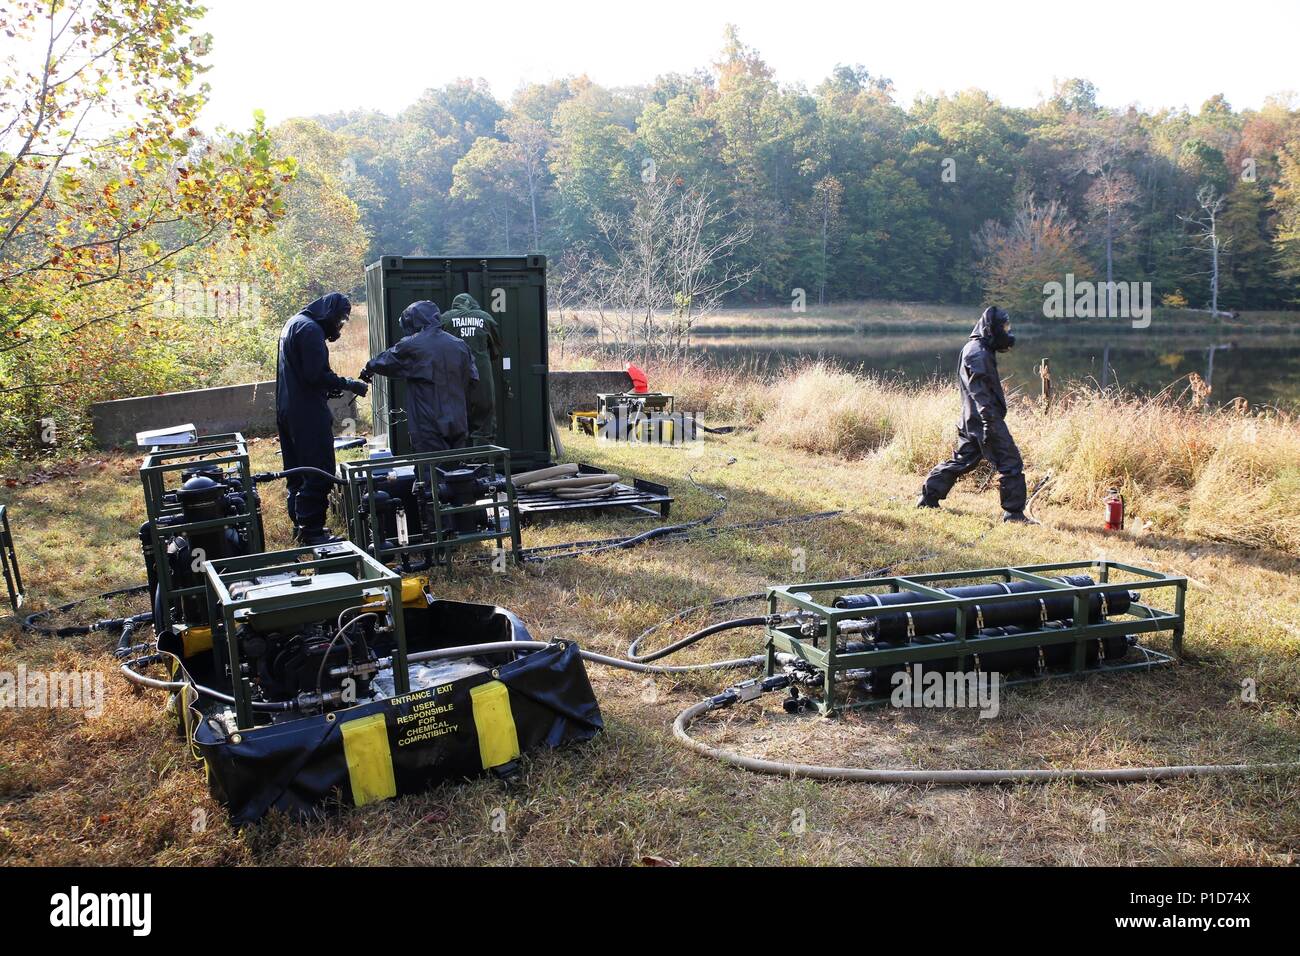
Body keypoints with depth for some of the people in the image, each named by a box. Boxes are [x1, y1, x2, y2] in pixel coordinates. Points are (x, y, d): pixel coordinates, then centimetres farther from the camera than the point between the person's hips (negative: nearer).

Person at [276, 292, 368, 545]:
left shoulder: (293, 323, 17)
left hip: (288, 409, 11)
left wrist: (331, 387, 14)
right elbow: (316, 374, -21)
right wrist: (348, 384, -11)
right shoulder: (311, 329, -16)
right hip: (308, 413, -10)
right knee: (319, 472, -6)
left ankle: (300, 524, 24)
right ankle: (311, 530, -4)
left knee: (297, 470, 16)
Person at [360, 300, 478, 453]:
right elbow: (472, 378, 8)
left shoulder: (410, 345, -7)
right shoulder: (460, 345, 6)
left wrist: (368, 370, 28)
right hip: (458, 425, 5)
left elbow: (384, 362, 8)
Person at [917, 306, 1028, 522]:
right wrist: (990, 422, -26)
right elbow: (980, 392, -22)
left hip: (972, 421, 10)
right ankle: (1014, 512, -3)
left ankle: (928, 498, 21)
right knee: (1011, 463, -6)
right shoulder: (979, 353, -15)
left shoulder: (976, 349, 17)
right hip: (985, 419, -10)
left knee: (962, 460, 17)